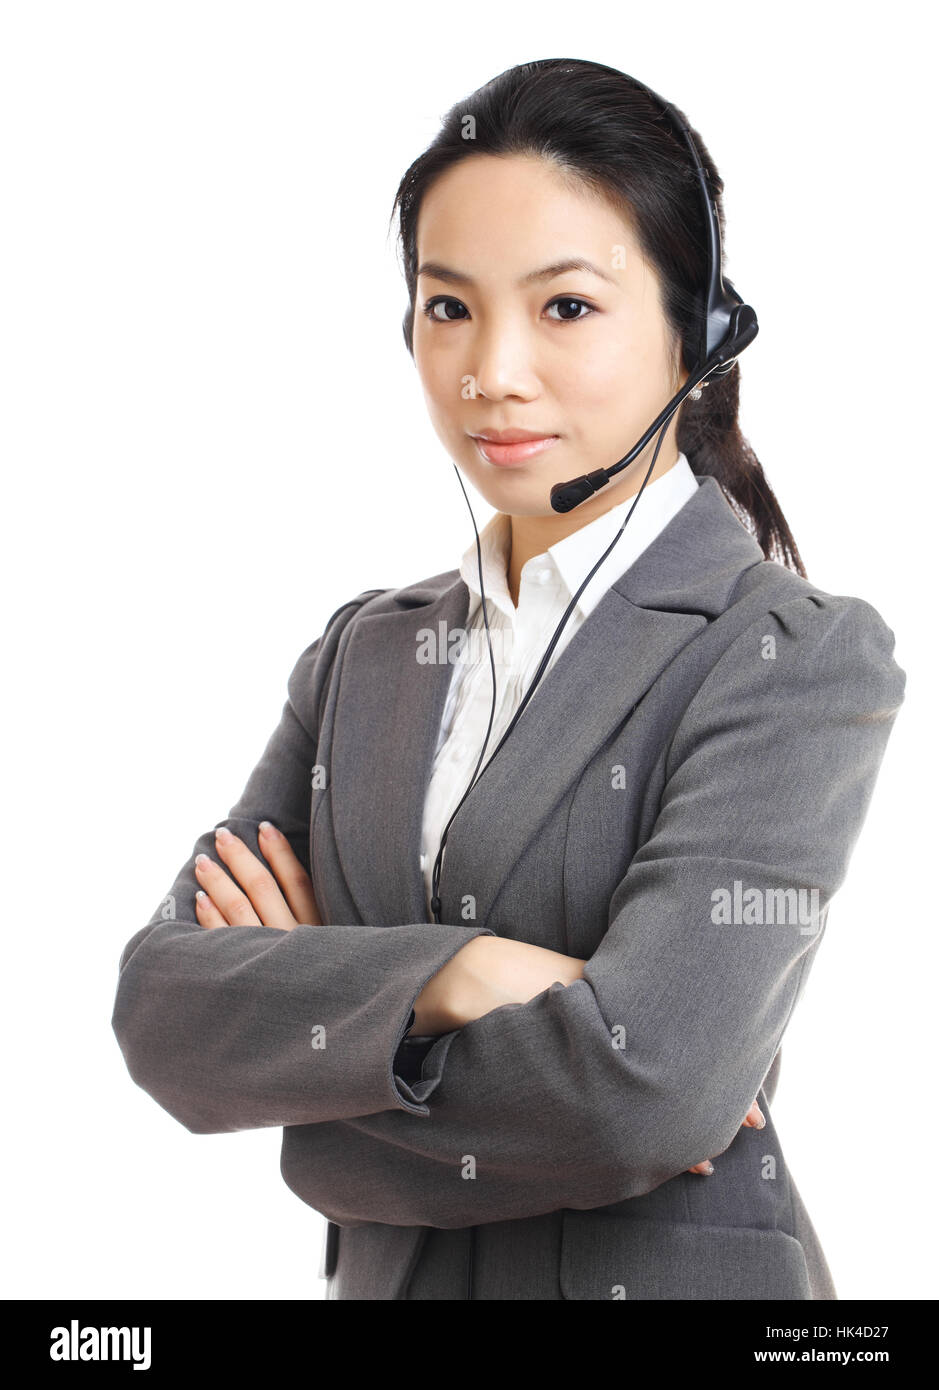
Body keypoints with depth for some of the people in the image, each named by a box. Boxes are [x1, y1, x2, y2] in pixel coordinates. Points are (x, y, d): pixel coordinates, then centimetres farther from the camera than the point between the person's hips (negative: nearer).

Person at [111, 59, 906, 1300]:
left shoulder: (799, 658, -14)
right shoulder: (366, 653, 3)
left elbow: (647, 1091, -26)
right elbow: (163, 1010, -6)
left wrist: (307, 999, -11)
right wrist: (443, 976, -23)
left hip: (674, 1266, -4)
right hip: (384, 1269, 5)